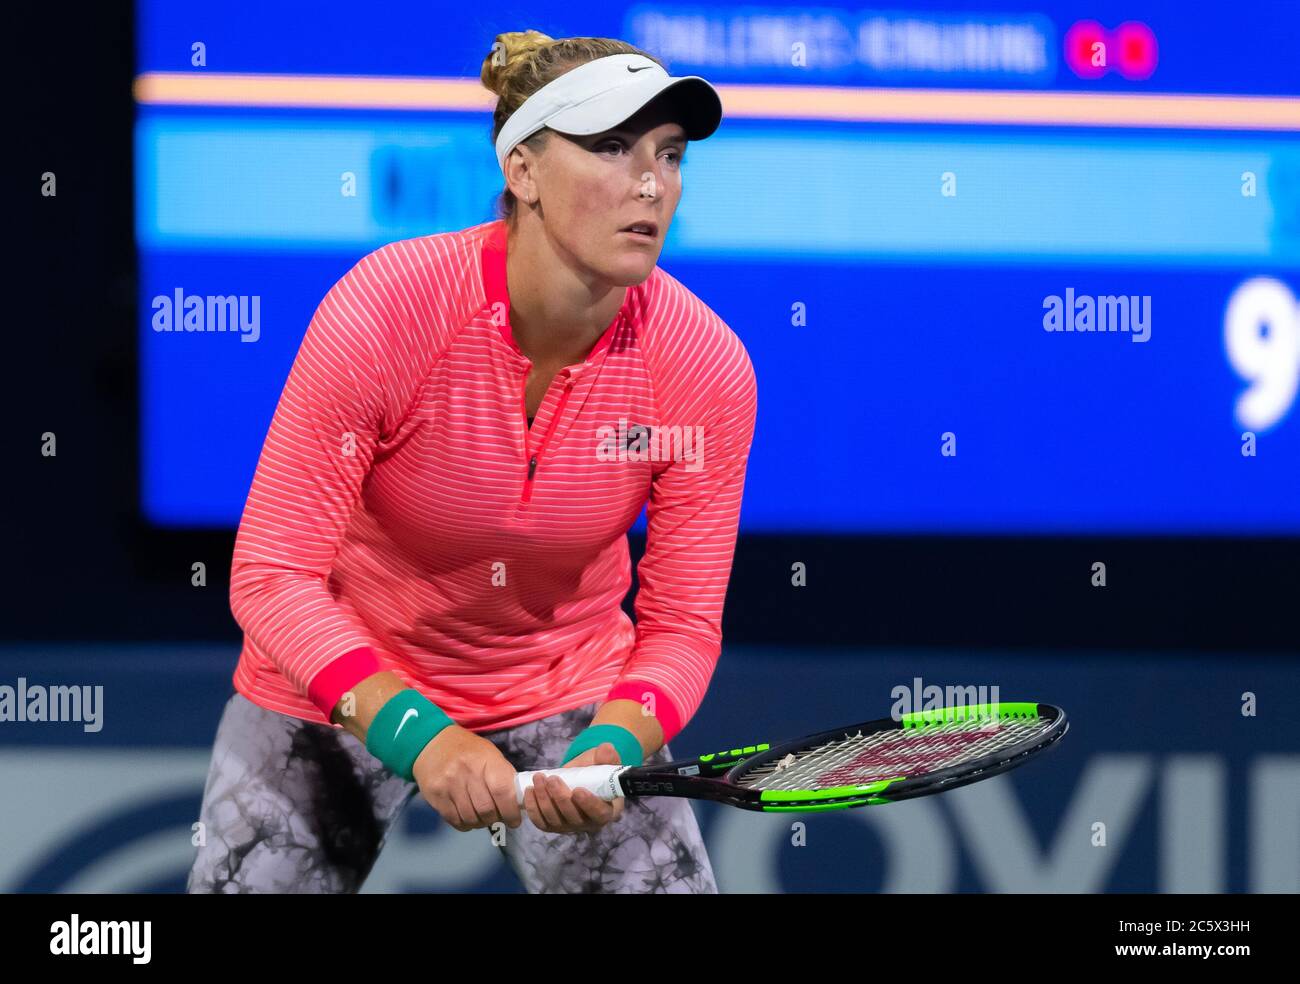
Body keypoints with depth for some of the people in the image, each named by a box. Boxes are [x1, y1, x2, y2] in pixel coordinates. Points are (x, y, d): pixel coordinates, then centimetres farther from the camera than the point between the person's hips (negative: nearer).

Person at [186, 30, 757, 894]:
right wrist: (418, 735, -37)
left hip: (570, 688, 2)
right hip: (340, 685, -2)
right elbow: (272, 576, -24)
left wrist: (610, 750, -34)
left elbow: (682, 625, -13)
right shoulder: (384, 308, -27)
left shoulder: (707, 367, -19)